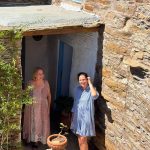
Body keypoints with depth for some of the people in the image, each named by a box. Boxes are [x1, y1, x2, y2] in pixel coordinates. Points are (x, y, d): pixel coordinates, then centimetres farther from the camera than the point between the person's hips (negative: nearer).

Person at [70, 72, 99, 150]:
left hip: (86, 117, -5)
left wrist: (90, 83, -25)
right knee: (79, 138, 14)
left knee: (83, 139, -6)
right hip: (77, 116, 5)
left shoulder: (91, 90, -11)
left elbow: (94, 95, -36)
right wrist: (73, 113, 14)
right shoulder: (77, 89, 4)